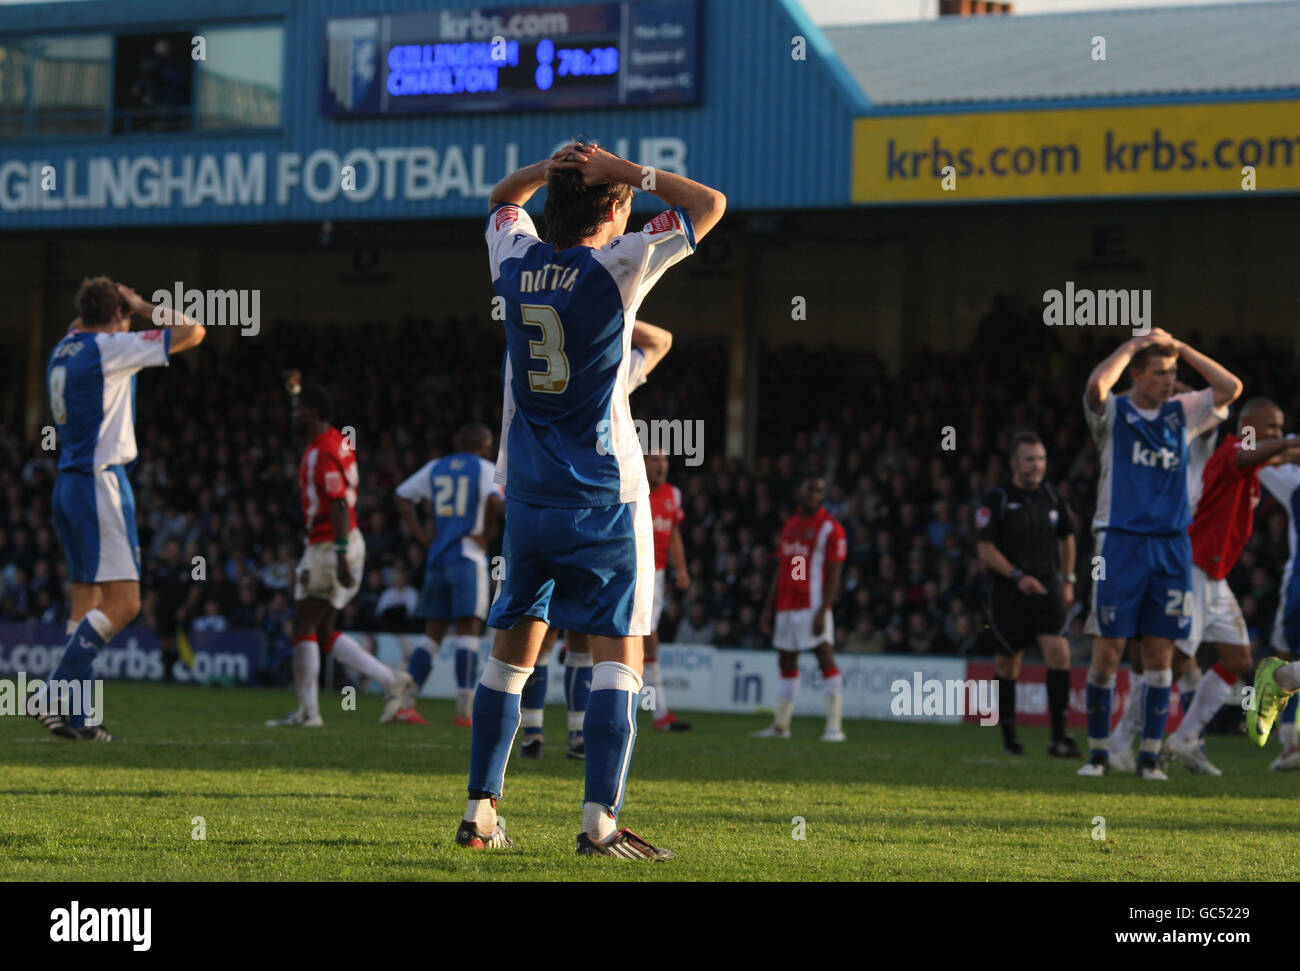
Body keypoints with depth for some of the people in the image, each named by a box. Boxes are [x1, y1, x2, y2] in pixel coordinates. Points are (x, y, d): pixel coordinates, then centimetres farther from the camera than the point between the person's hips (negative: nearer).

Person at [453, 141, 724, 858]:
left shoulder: (515, 261, 3)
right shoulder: (618, 267, -11)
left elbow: (504, 197, 27)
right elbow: (710, 204, -4)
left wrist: (559, 165, 13)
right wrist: (627, 169, 0)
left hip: (526, 495, 5)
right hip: (603, 496, -5)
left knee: (512, 648, 13)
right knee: (619, 651, -4)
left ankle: (479, 812, 13)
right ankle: (600, 820, -15)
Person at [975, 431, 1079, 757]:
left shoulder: (1052, 497, 7)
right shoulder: (996, 499, -6)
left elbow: (1066, 537, 22)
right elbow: (985, 547, -9)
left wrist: (1067, 580, 17)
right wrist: (1017, 576, -18)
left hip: (1047, 588, 3)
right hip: (1008, 594, -3)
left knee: (1059, 653, -14)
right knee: (1008, 665, 5)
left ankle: (1058, 737, -13)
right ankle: (1009, 736, 21)